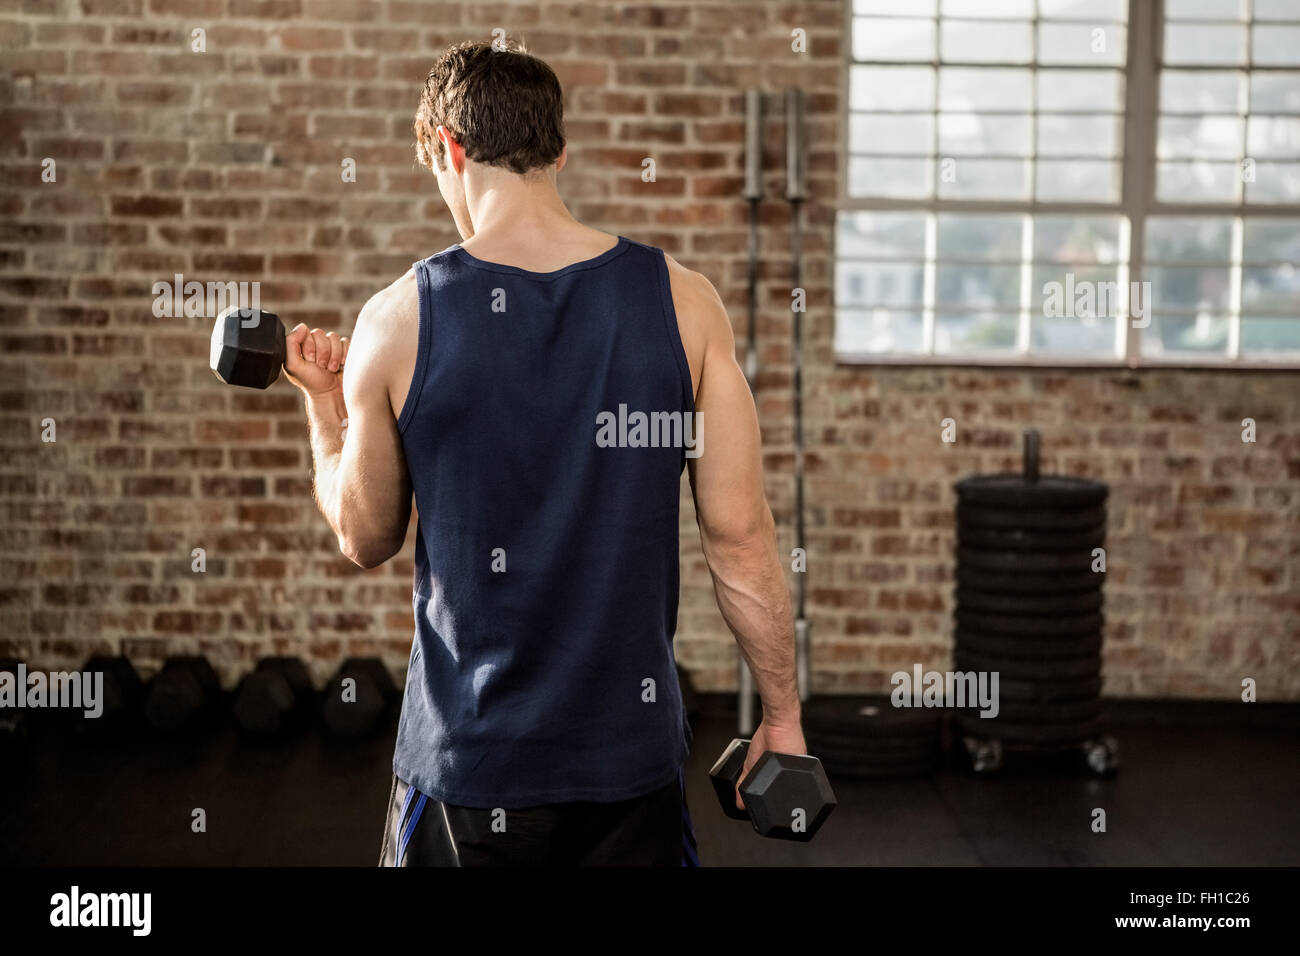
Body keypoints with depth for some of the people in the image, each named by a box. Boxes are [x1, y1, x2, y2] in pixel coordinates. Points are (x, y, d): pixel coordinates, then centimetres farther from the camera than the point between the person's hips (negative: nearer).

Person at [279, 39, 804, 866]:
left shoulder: (400, 320, -8)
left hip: (468, 756, -1)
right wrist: (783, 714, 6)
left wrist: (325, 401, 21)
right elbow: (740, 534, -5)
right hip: (632, 751, 1)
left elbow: (365, 538, 4)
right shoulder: (683, 302, -5)